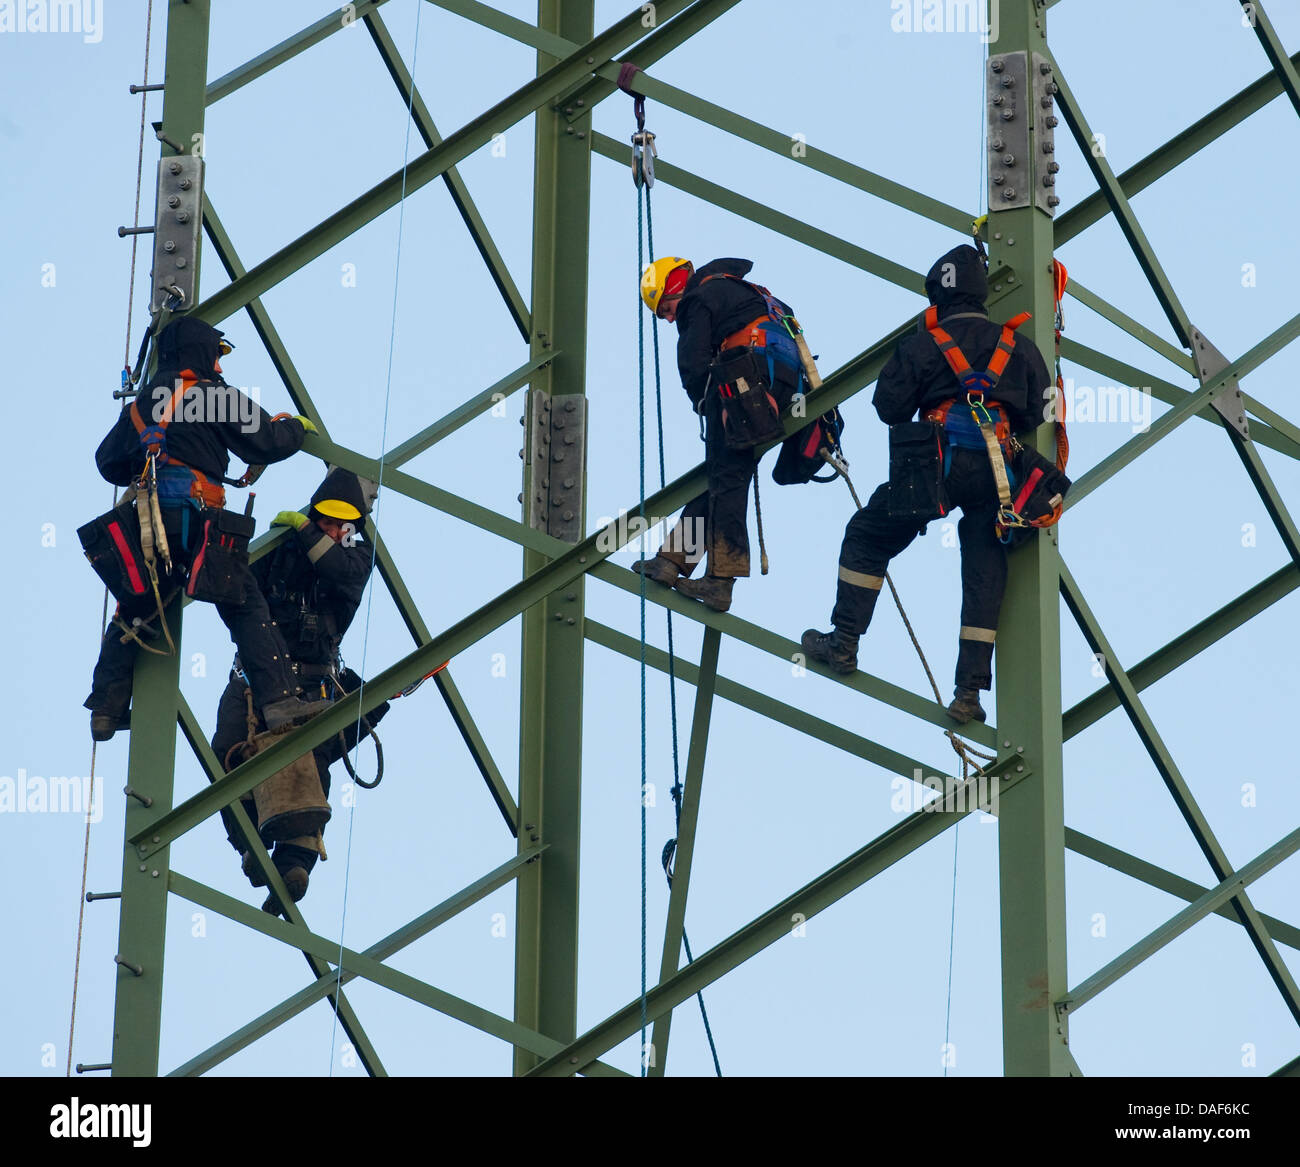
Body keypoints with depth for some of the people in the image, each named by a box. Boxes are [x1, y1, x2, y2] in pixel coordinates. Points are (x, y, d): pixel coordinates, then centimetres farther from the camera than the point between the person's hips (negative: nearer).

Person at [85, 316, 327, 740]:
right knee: (247, 609, -5)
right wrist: (295, 427, 20)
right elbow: (265, 443, 0)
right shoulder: (214, 395, 2)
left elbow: (107, 461, 24)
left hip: (147, 517, 6)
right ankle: (279, 699, -16)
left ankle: (105, 709, 13)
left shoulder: (141, 404, 21)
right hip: (195, 518, -6)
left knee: (132, 615, 16)